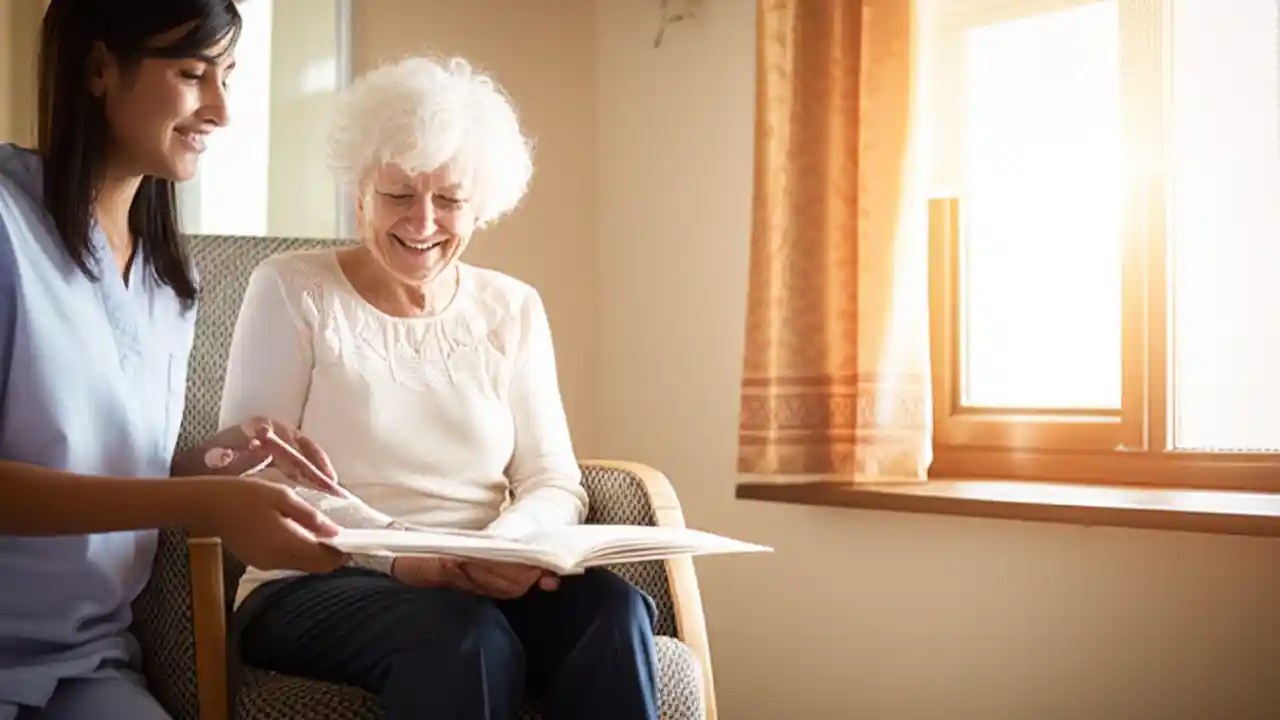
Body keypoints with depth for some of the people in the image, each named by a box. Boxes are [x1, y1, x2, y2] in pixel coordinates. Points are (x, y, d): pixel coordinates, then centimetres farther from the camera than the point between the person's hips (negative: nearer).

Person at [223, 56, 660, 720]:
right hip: (319, 587, -3)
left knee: (610, 608, -30)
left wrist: (508, 545, -19)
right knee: (465, 631, -37)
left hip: (481, 586, 4)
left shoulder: (513, 310, 12)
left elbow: (553, 482, 6)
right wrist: (394, 552, -23)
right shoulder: (292, 289, 2)